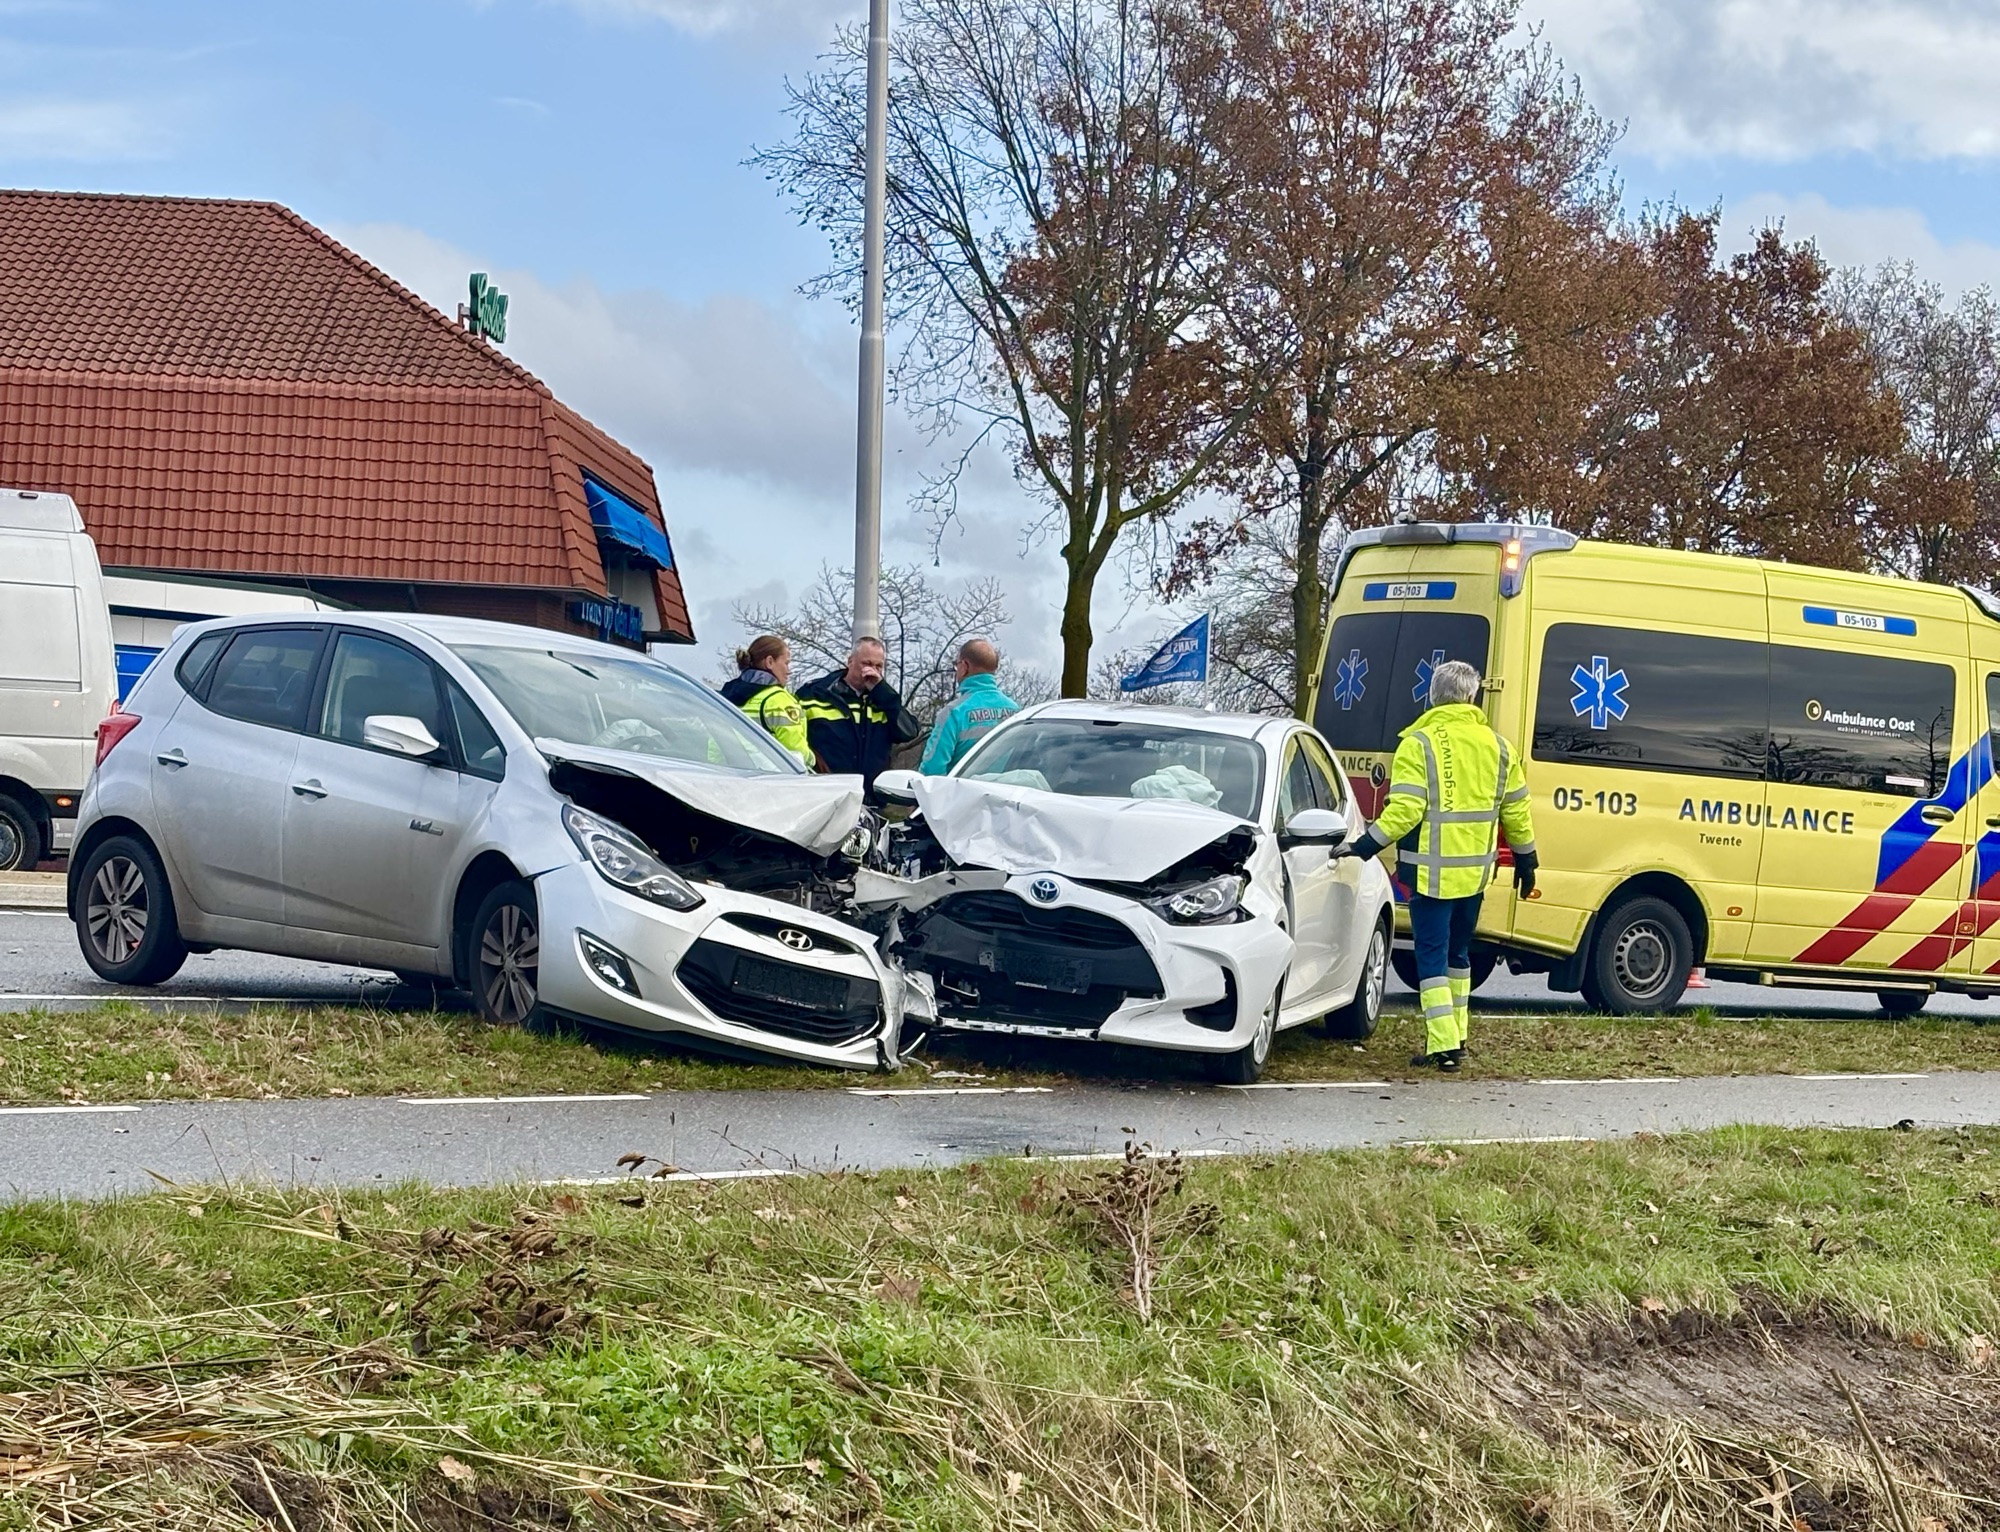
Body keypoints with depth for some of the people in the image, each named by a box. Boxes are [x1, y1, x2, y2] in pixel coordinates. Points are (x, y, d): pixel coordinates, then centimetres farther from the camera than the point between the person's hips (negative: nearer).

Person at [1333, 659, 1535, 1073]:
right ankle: (1456, 1038, 23)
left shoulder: (1419, 743, -10)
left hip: (1432, 872, -5)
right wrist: (1525, 860, 23)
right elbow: (1516, 811, 12)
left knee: (1432, 956, -2)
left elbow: (1404, 811, -17)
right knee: (1458, 953, 18)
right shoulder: (1496, 746, 7)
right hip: (1475, 872, 5)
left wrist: (1363, 847, -11)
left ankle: (1444, 1047, -7)